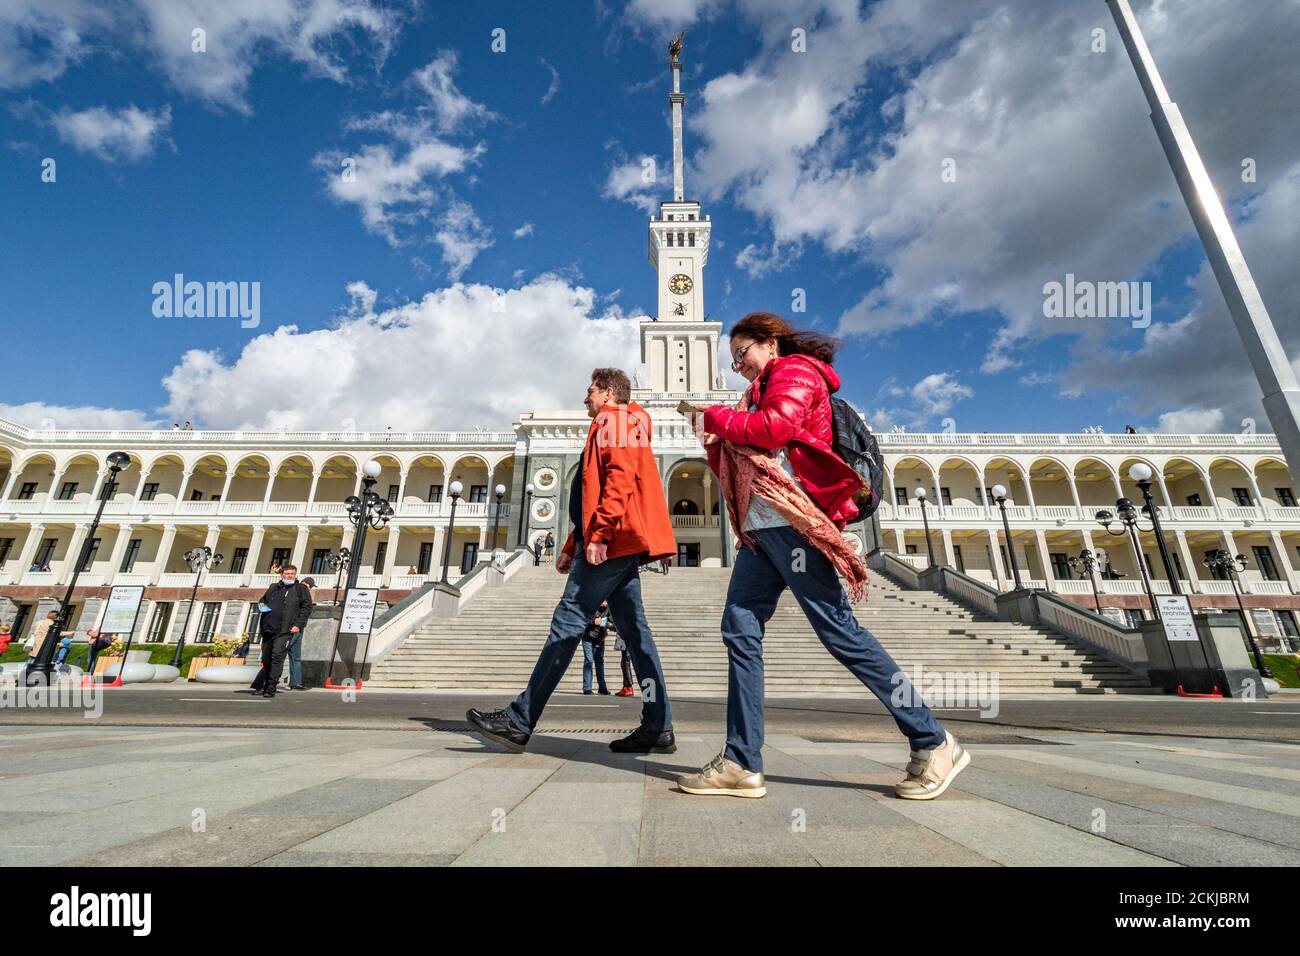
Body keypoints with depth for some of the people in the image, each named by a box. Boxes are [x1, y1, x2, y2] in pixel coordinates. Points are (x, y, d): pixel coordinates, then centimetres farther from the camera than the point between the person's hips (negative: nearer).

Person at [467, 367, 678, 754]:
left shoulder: (614, 419, 1)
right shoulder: (618, 427, 31)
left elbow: (619, 477, -17)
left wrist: (598, 534, -24)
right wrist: (572, 546, 26)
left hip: (611, 542, -10)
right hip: (622, 543, 10)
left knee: (568, 621, -9)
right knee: (633, 629, 4)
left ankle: (519, 721, -3)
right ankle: (658, 727, 5)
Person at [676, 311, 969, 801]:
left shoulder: (795, 370, 4)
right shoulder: (765, 390, 28)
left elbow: (774, 428, -18)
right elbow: (741, 469, 24)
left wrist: (714, 416, -5)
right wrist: (716, 444, 8)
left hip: (790, 520, -9)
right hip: (761, 526, 9)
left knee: (838, 628, -7)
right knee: (740, 628, 0)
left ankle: (934, 744, 8)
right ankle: (741, 764, 3)